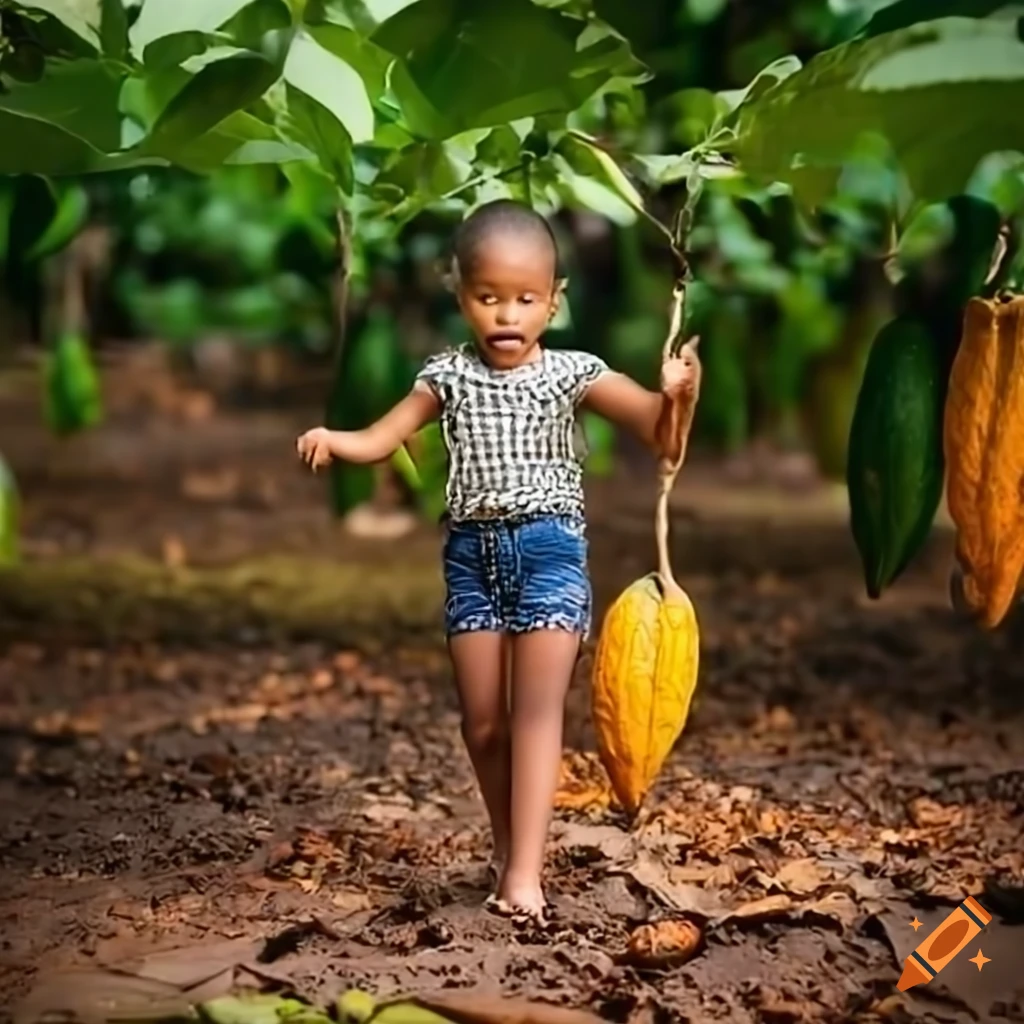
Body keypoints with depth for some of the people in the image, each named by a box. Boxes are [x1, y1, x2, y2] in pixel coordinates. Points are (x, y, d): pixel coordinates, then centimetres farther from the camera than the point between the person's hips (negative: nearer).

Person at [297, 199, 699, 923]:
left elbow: (657, 429, -5)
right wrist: (332, 441, -16)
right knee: (482, 720, 7)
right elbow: (380, 440, 5)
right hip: (471, 552, 3)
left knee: (537, 709, -11)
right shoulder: (448, 376, 7)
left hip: (550, 548, -3)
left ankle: (525, 871, -15)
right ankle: (508, 847, 26)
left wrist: (676, 394, -27)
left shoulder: (574, 373, 0)